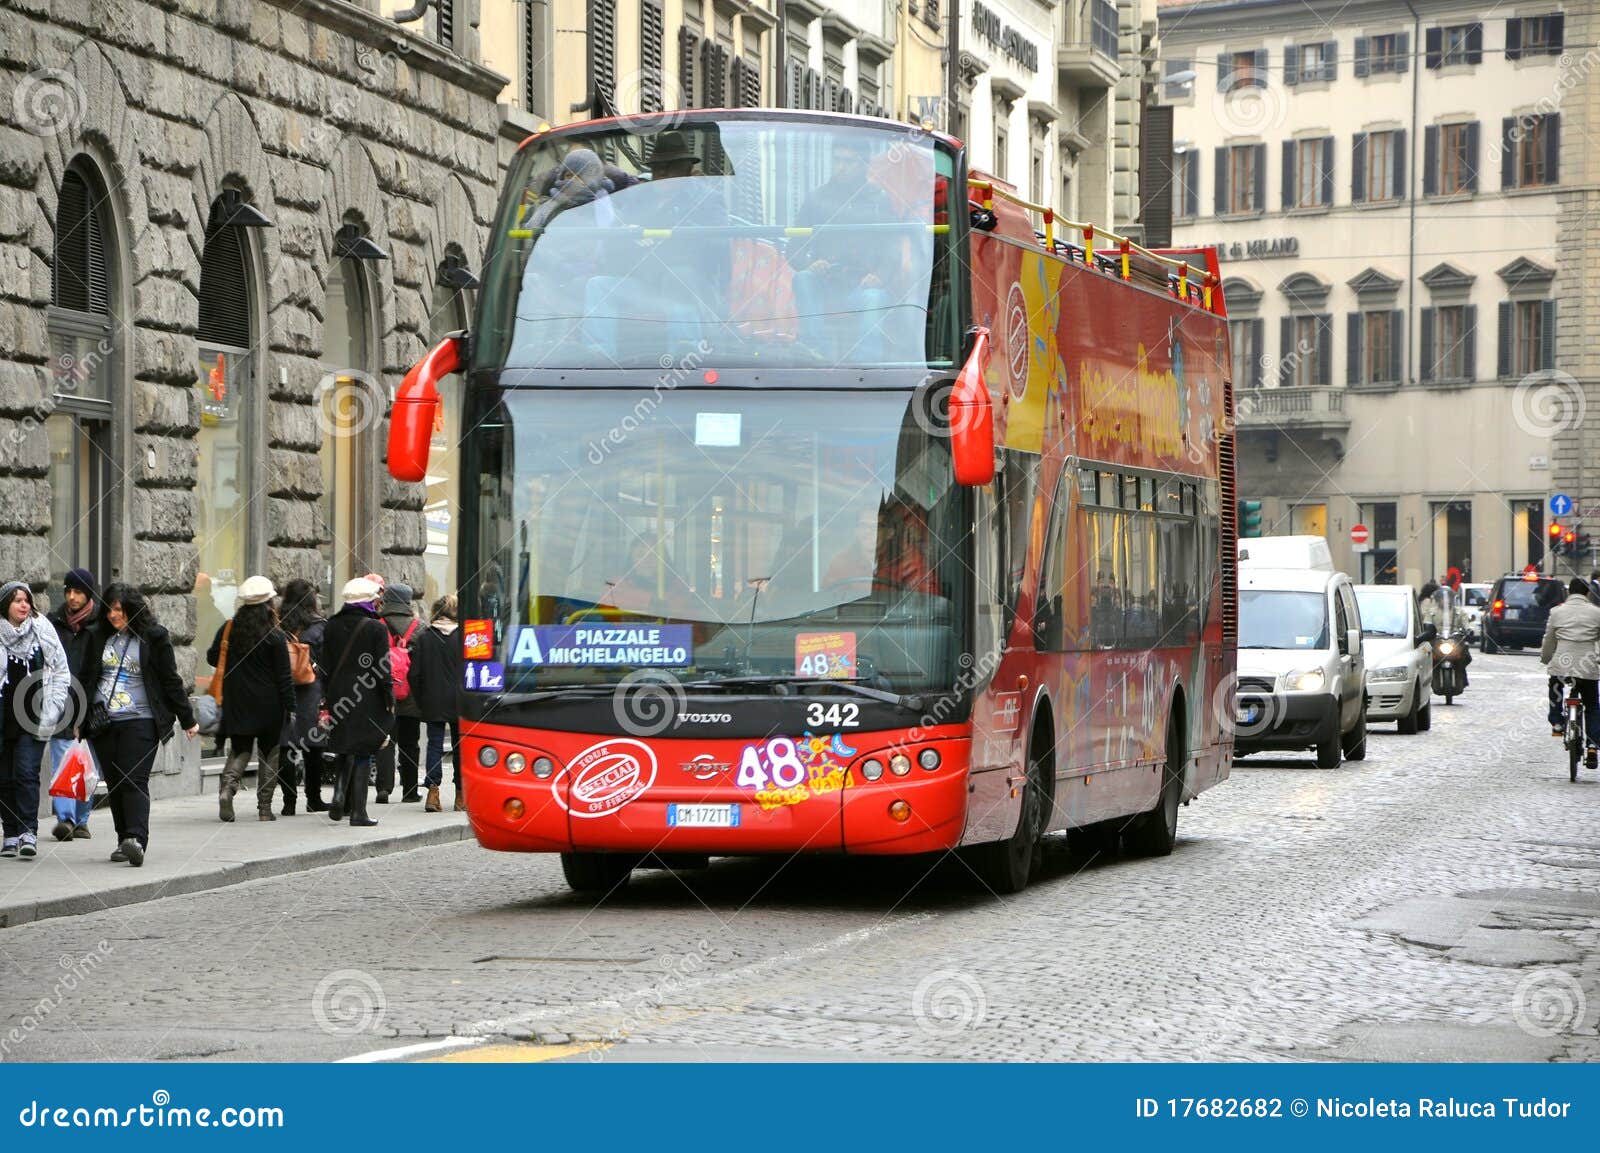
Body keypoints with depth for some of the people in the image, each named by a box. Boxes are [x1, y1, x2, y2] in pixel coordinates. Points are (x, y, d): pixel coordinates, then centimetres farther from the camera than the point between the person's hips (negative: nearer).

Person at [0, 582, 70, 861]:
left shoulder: (43, 632, 3)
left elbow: (62, 673, 7)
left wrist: (51, 712, -1)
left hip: (33, 720, -1)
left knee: (26, 773, -12)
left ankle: (29, 832, -15)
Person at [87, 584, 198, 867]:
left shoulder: (154, 637, -1)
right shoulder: (101, 637, 11)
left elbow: (171, 681, 2)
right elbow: (87, 677, 18)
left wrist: (187, 719, 4)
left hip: (140, 720, -5)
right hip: (104, 722, 5)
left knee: (134, 780, -15)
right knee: (114, 783, 5)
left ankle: (136, 840, -25)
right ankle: (124, 841, 12)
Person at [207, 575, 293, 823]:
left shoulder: (228, 630, -1)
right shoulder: (275, 637, -11)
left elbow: (212, 658, 10)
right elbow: (284, 676, -10)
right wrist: (290, 707, -4)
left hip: (236, 705, 3)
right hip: (269, 705, -3)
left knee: (240, 750, 11)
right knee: (269, 754, 9)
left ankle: (228, 786, -17)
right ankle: (264, 807, 7)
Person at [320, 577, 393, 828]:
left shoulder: (331, 627, 4)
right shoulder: (375, 628, -9)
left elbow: (326, 664, 8)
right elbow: (383, 668, -10)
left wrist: (328, 697, 13)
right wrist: (389, 700, -4)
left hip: (339, 697, 4)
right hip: (368, 700, -4)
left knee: (345, 751, 19)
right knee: (363, 752, 2)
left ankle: (339, 795, -1)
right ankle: (358, 811, 0)